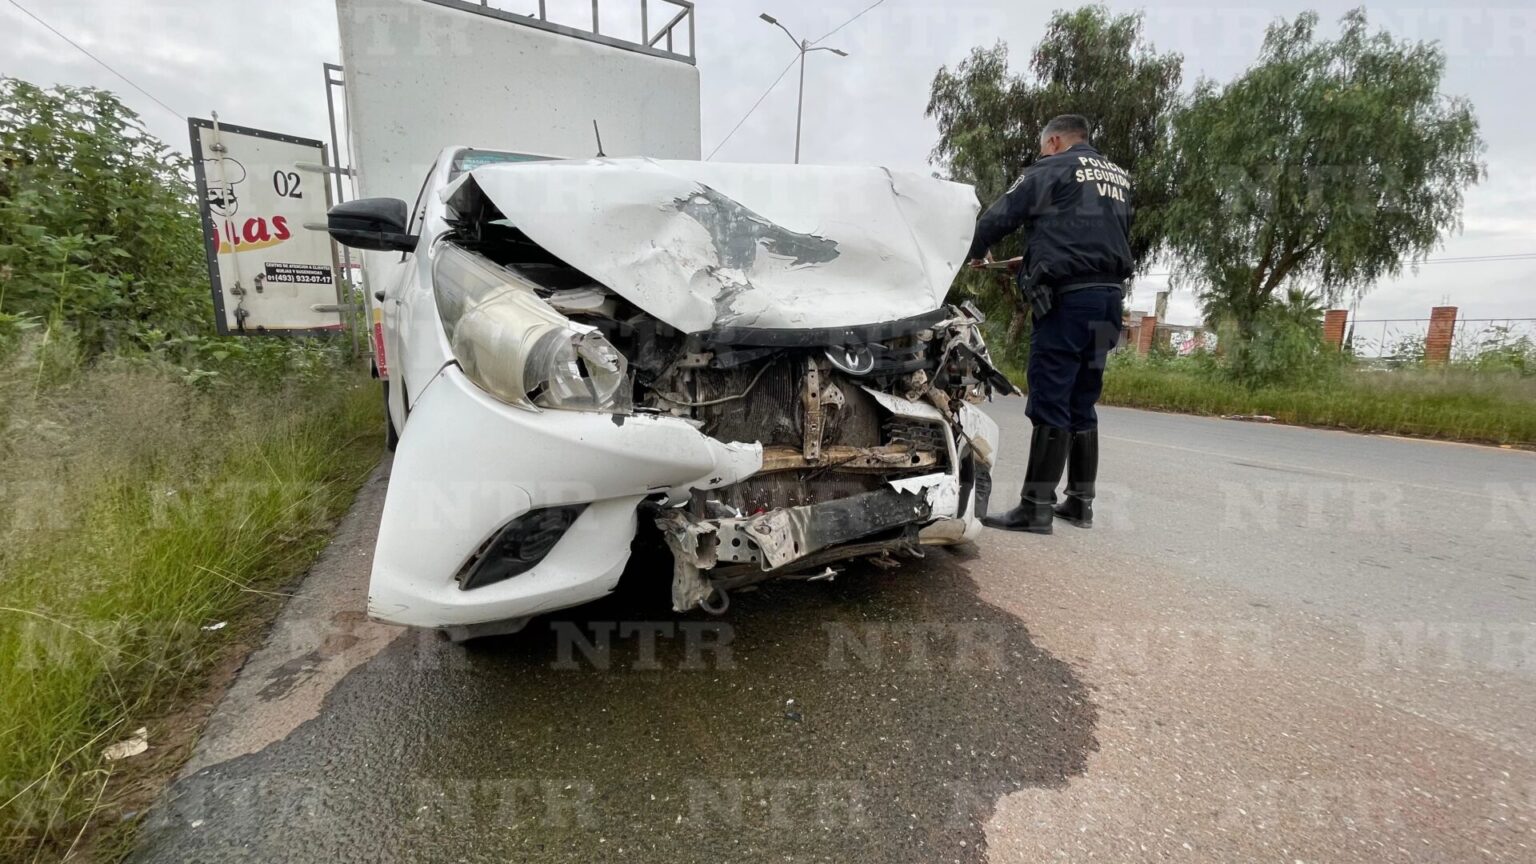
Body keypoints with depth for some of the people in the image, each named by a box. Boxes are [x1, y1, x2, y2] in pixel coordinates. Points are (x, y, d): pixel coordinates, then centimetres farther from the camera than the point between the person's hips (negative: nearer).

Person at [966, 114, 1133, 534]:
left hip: (1068, 297, -7)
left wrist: (976, 252, 22)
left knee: (1049, 403, -9)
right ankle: (1080, 501, 16)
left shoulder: (1052, 169, 2)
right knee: (1082, 404, 11)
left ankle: (1036, 507, -9)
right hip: (1109, 296, 8)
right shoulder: (1118, 177, 24)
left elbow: (998, 217, 1)